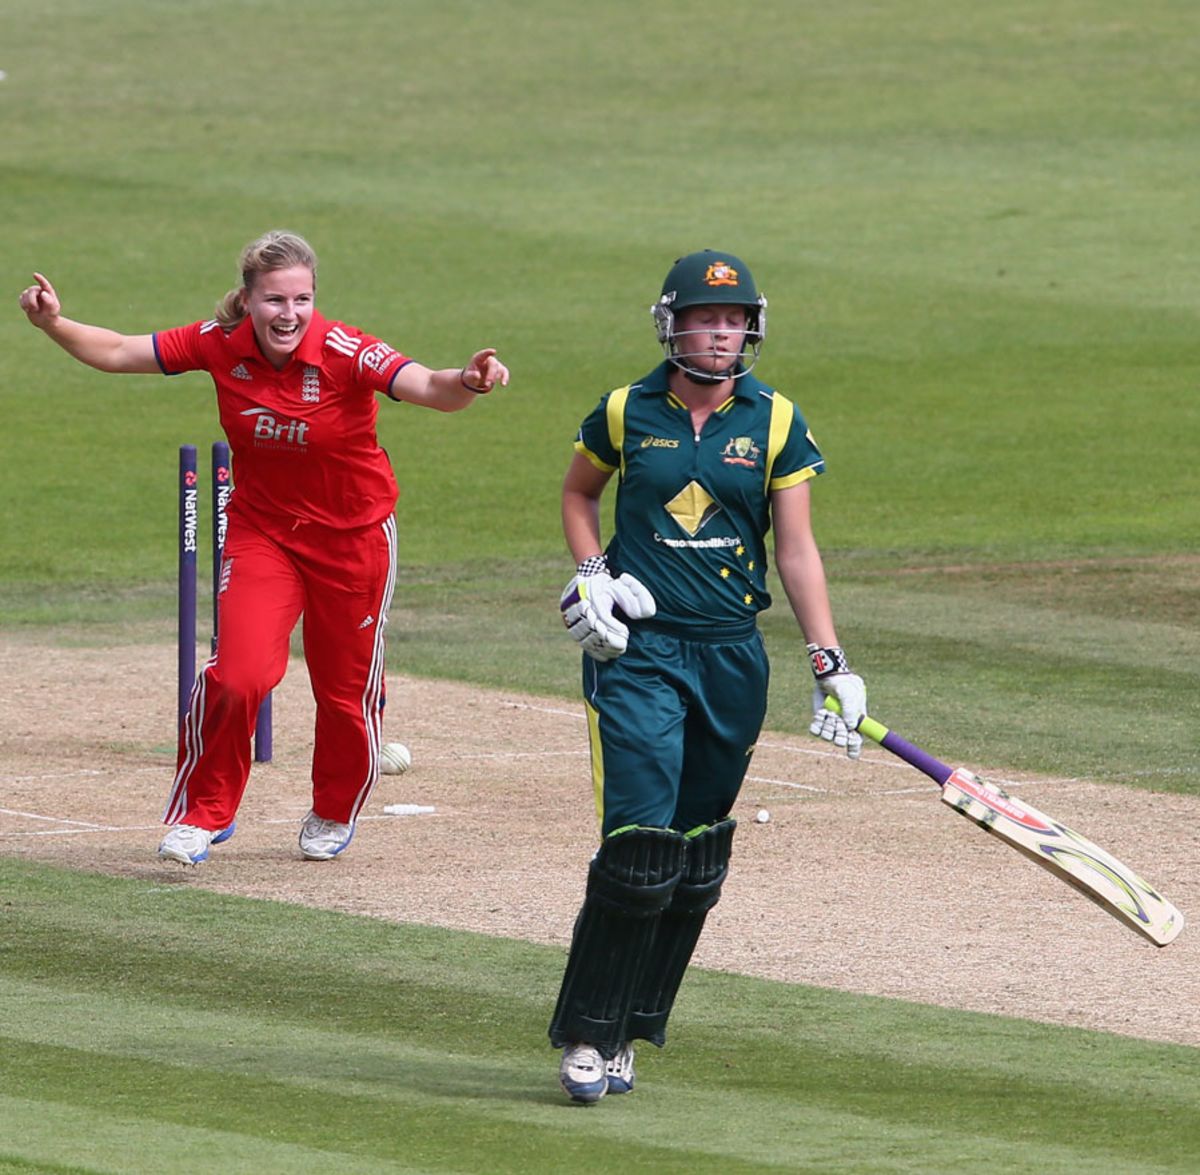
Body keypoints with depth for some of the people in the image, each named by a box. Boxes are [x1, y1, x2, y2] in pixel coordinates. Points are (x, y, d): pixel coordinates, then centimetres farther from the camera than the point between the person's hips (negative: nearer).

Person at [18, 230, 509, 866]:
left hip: (352, 535, -1)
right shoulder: (221, 344, -14)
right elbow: (118, 353, -4)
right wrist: (55, 325, -20)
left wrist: (464, 383, -61)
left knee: (346, 688, 10)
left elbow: (425, 387, -39)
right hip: (261, 531, 1)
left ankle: (333, 815, 39)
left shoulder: (343, 352, -25)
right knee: (237, 674, -17)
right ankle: (202, 813, 5)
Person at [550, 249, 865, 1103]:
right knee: (640, 841, -14)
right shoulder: (627, 414, 0)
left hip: (733, 656, 3)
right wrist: (590, 575, 1)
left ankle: (629, 1030, 16)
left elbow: (796, 549, 3)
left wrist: (831, 664, -5)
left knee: (698, 858, 4)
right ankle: (588, 1035, -7)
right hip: (638, 648, -2)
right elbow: (579, 493, 19)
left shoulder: (775, 422, 2)